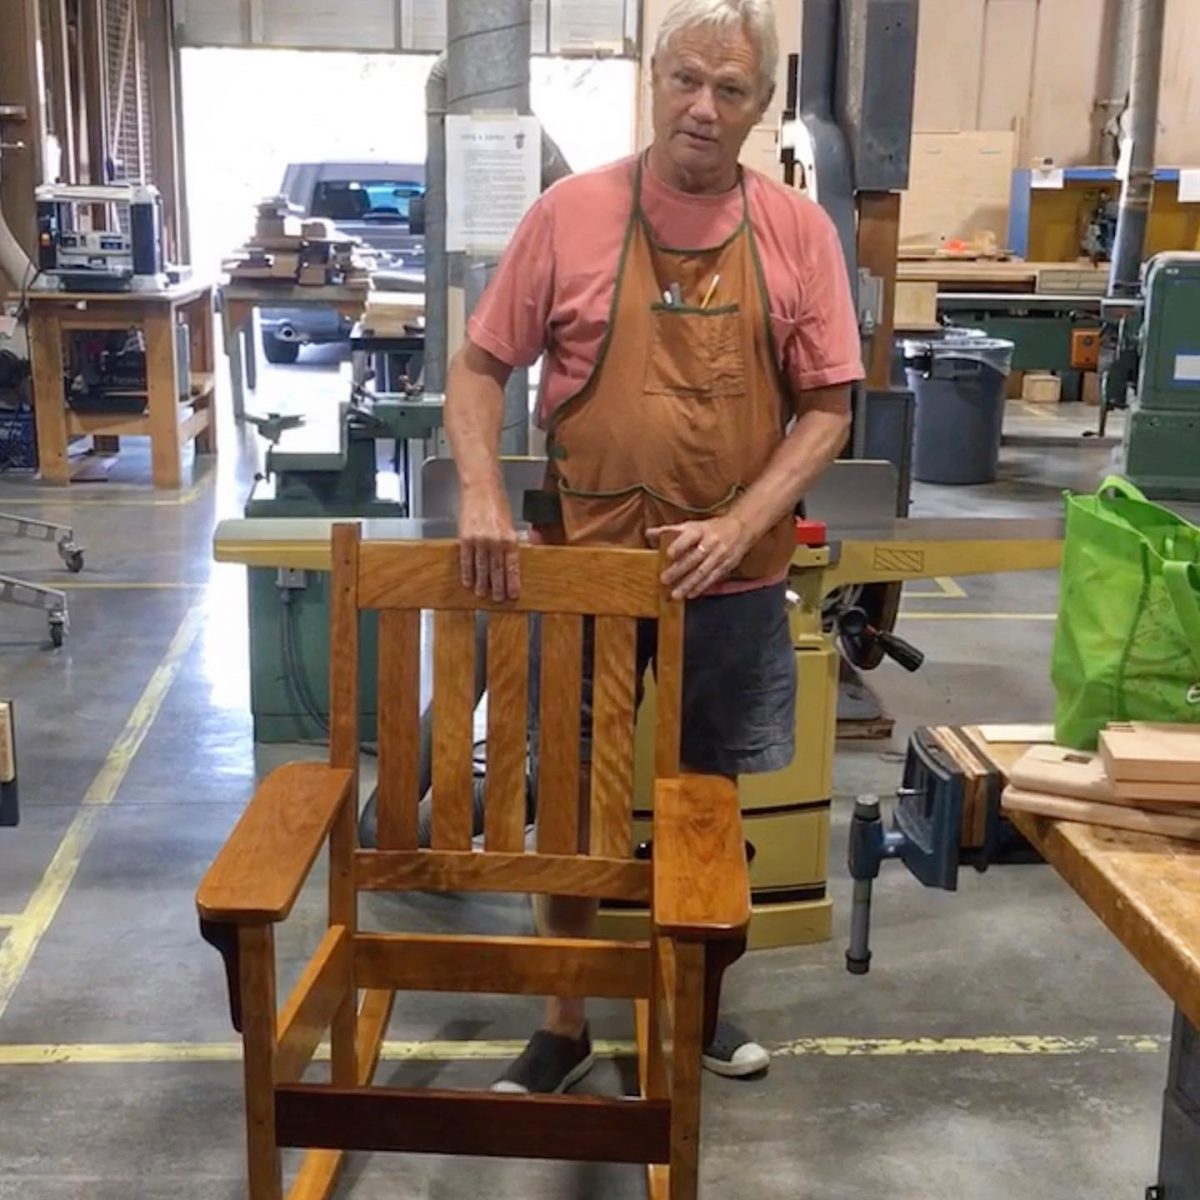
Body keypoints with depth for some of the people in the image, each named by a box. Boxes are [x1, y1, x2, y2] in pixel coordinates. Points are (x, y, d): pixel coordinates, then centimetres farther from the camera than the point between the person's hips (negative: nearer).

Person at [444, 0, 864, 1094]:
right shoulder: (572, 214, -6)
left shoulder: (799, 230, -3)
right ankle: (565, 1023, 28)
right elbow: (478, 368, -1)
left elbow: (827, 410, -2)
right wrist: (482, 496, -16)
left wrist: (737, 527, -15)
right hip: (584, 564, -1)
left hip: (733, 574, 1)